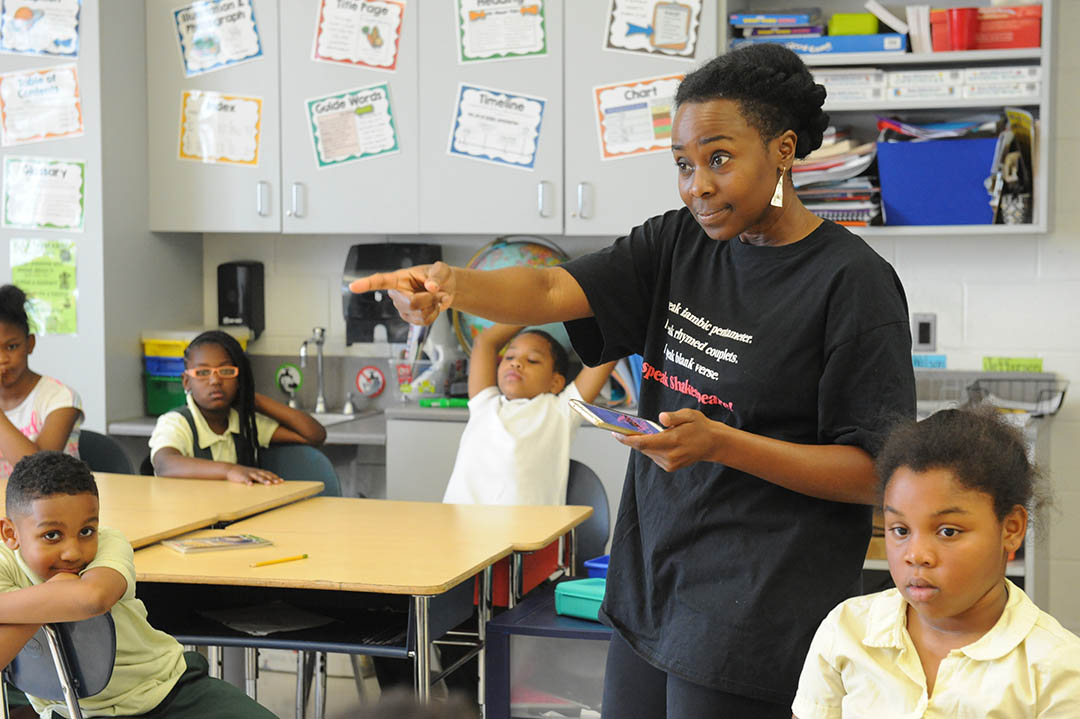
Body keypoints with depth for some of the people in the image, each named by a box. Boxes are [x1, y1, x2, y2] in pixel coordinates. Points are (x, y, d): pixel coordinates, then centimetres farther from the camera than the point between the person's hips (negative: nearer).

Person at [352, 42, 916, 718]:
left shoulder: (852, 282, -13)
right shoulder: (678, 243, 6)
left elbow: (877, 473, -14)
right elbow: (552, 292, -7)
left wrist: (720, 444, -24)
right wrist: (452, 284, -28)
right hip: (650, 584, 6)